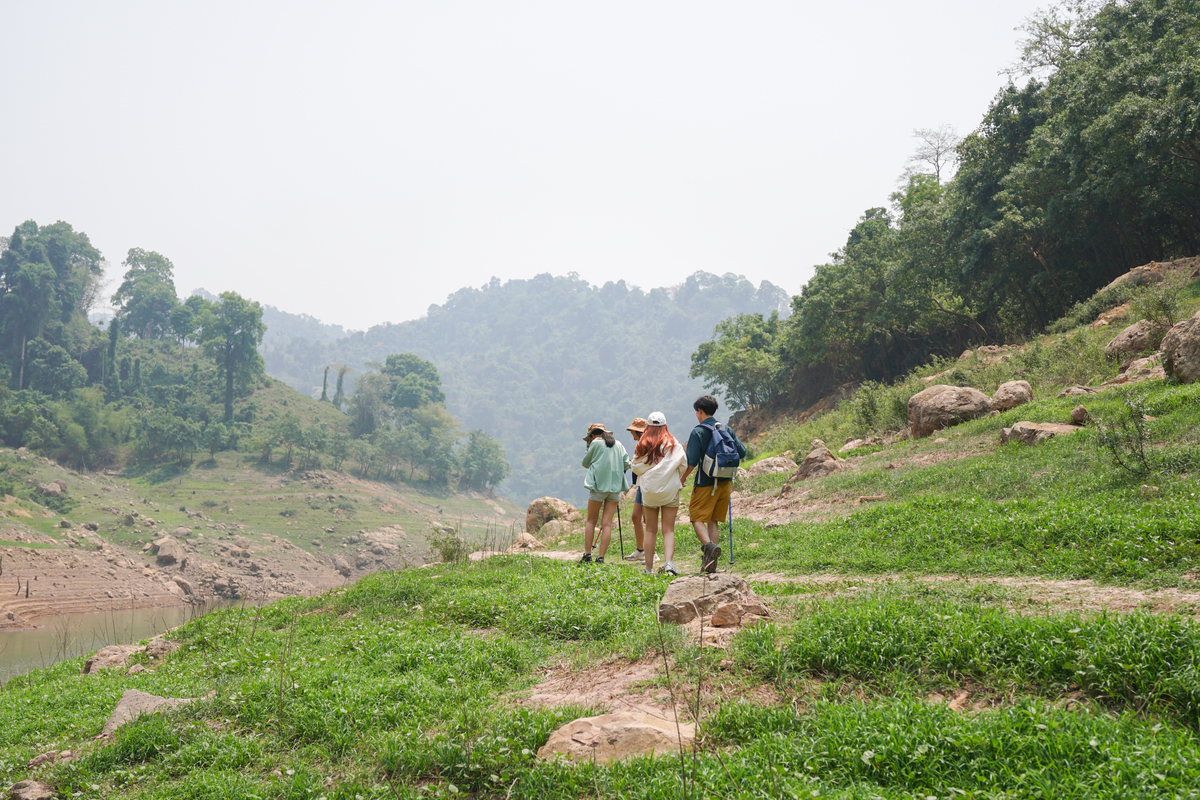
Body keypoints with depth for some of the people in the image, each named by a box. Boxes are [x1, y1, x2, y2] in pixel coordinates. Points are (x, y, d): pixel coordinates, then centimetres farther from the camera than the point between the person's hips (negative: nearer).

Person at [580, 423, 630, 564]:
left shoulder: (596, 443, 0)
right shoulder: (618, 444, 13)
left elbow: (585, 463, 8)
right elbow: (626, 464, 9)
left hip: (599, 485, -3)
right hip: (615, 486, 3)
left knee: (591, 521, 7)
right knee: (607, 523, 1)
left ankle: (587, 555, 3)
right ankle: (601, 557, -4)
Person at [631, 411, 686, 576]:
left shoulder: (642, 445, 0)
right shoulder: (673, 443, -3)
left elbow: (635, 467, 2)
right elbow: (683, 465, -3)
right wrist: (679, 478, 16)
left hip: (648, 490, 1)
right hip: (670, 490, -1)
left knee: (650, 530, 9)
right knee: (668, 530, 0)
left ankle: (649, 567, 10)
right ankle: (669, 561, -19)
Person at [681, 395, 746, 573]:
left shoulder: (698, 432, -9)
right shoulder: (726, 430, 8)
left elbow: (691, 461, -14)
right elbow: (742, 452, 10)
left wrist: (683, 478, 2)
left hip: (705, 483, -6)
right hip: (725, 483, 6)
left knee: (697, 519, 1)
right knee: (713, 521, 11)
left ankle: (709, 545, -26)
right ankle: (711, 563, 6)